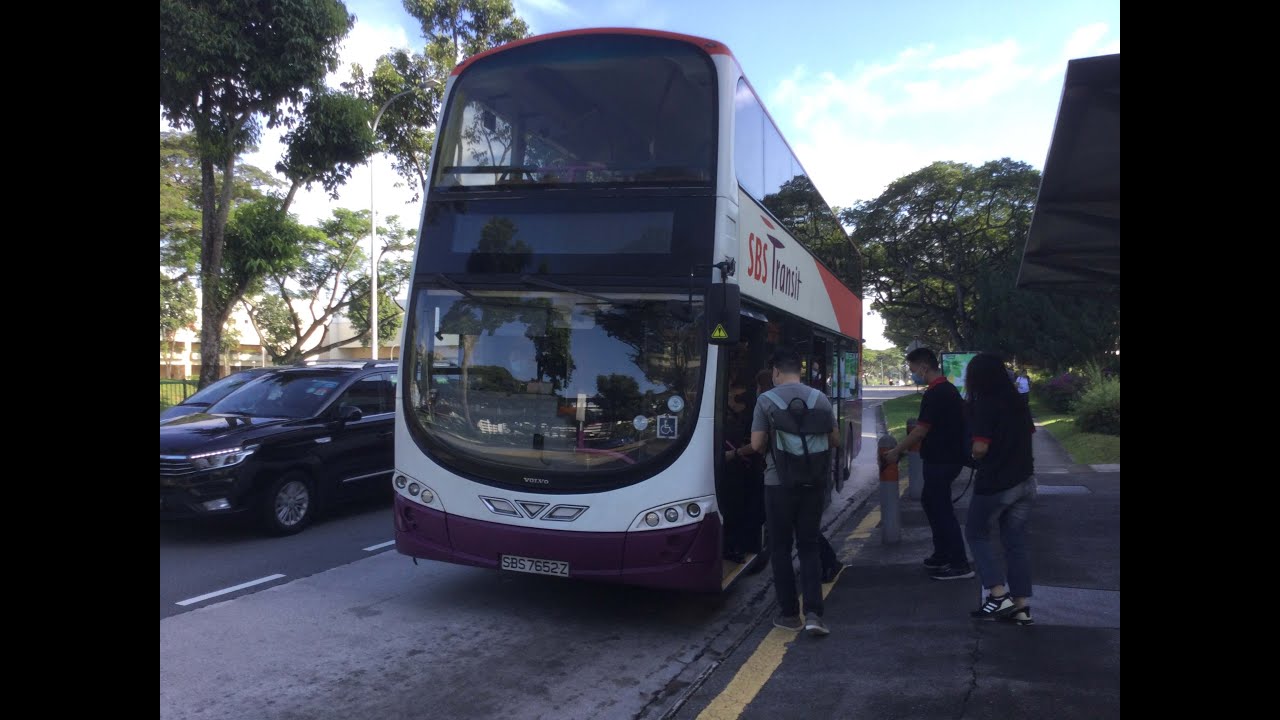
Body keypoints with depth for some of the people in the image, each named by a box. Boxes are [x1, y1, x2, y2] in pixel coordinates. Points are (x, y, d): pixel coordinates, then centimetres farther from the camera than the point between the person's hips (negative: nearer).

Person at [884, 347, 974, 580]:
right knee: (931, 502, 19)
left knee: (941, 509, -4)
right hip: (945, 458, 10)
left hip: (941, 461, -10)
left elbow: (921, 431, -20)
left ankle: (960, 565, 1)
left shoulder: (935, 394, -20)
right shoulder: (948, 389, 11)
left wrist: (895, 451, -11)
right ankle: (942, 555, 27)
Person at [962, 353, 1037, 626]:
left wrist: (975, 454, 1)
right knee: (1016, 541, 11)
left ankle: (998, 595, 1)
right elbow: (1028, 436, 17)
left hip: (995, 484, -7)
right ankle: (1022, 605, 14)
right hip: (1024, 481, 7)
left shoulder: (985, 405, -15)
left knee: (976, 534, 10)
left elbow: (980, 449, -20)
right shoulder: (1018, 402, 8)